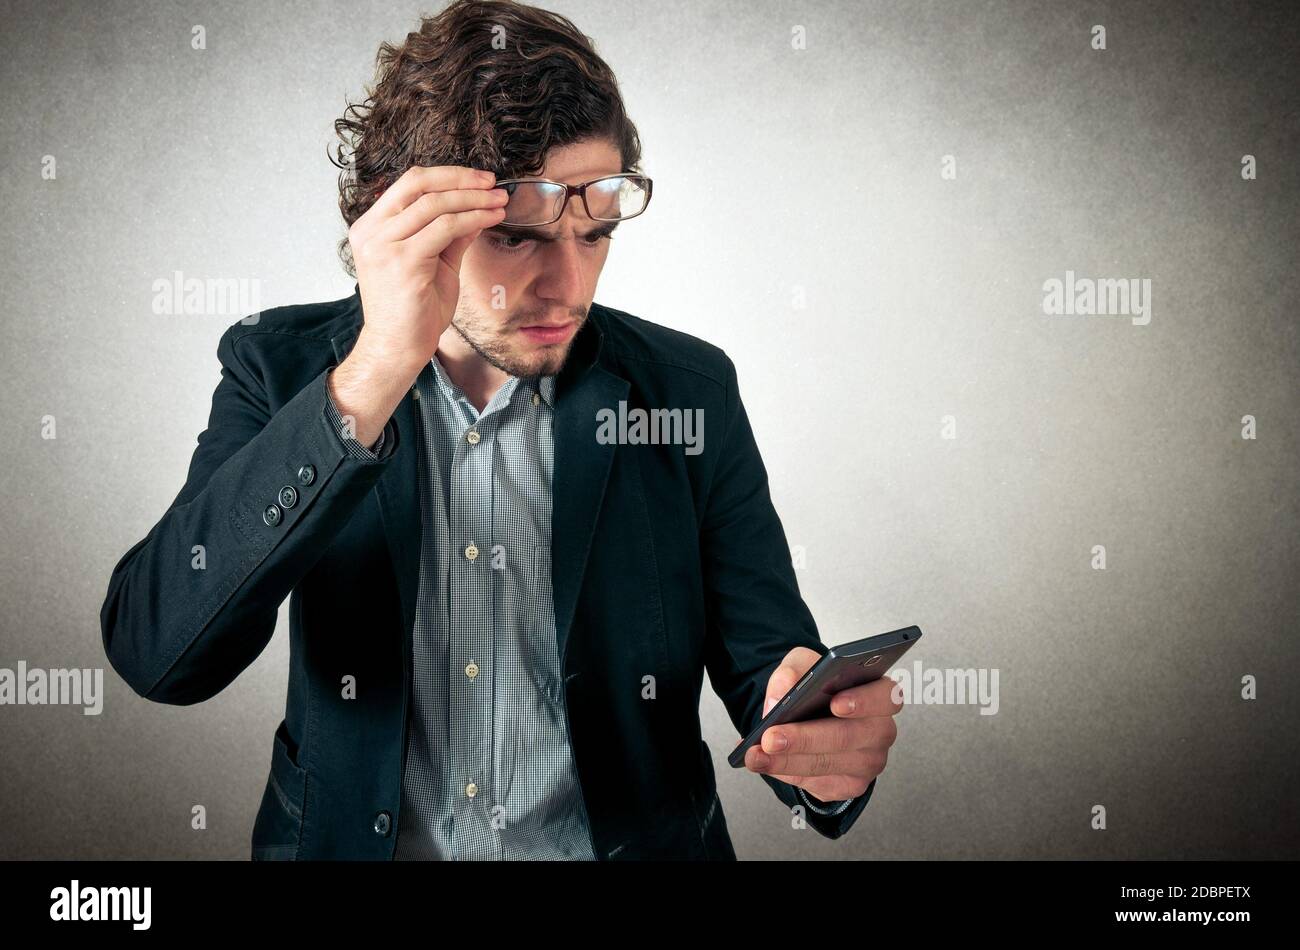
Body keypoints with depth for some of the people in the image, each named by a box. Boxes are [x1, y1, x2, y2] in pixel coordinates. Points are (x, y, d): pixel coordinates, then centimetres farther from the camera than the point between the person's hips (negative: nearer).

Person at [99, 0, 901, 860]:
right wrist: (373, 376, -25)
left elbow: (767, 661, 3)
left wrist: (825, 735, -21)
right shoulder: (283, 368, -4)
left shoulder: (688, 391, -1)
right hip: (352, 839, 0)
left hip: (634, 838, 0)